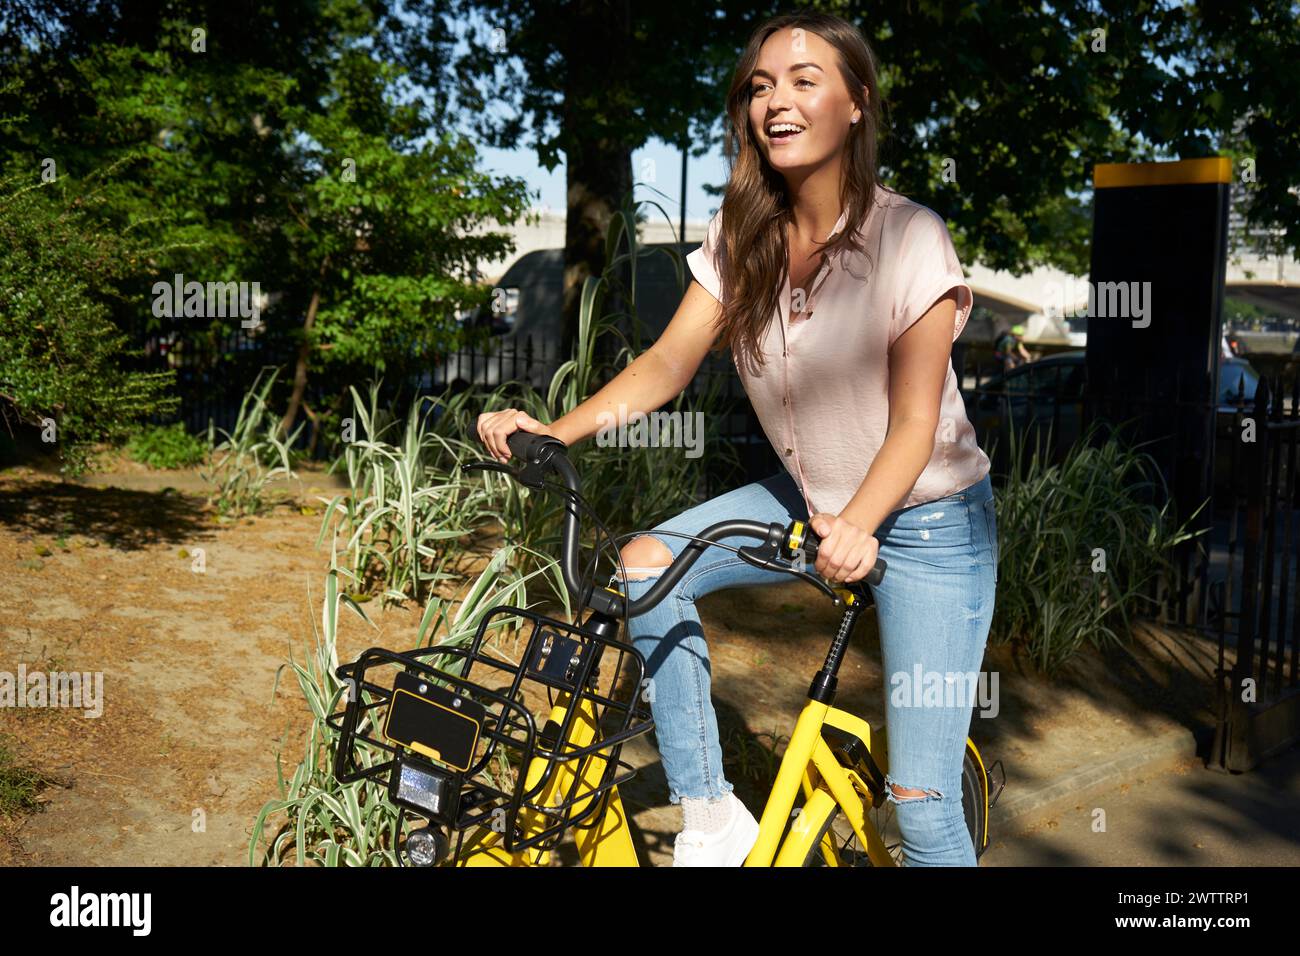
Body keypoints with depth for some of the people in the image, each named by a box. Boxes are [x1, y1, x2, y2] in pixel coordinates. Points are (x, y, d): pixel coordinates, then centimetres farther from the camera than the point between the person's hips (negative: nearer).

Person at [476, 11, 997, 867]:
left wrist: (857, 526, -39)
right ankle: (711, 818, -3)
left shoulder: (909, 237, -19)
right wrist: (556, 430, -23)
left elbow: (914, 422, -21)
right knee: (646, 564, -15)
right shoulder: (742, 238, -3)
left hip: (926, 519, -5)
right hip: (808, 498, 6)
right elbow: (670, 361, -8)